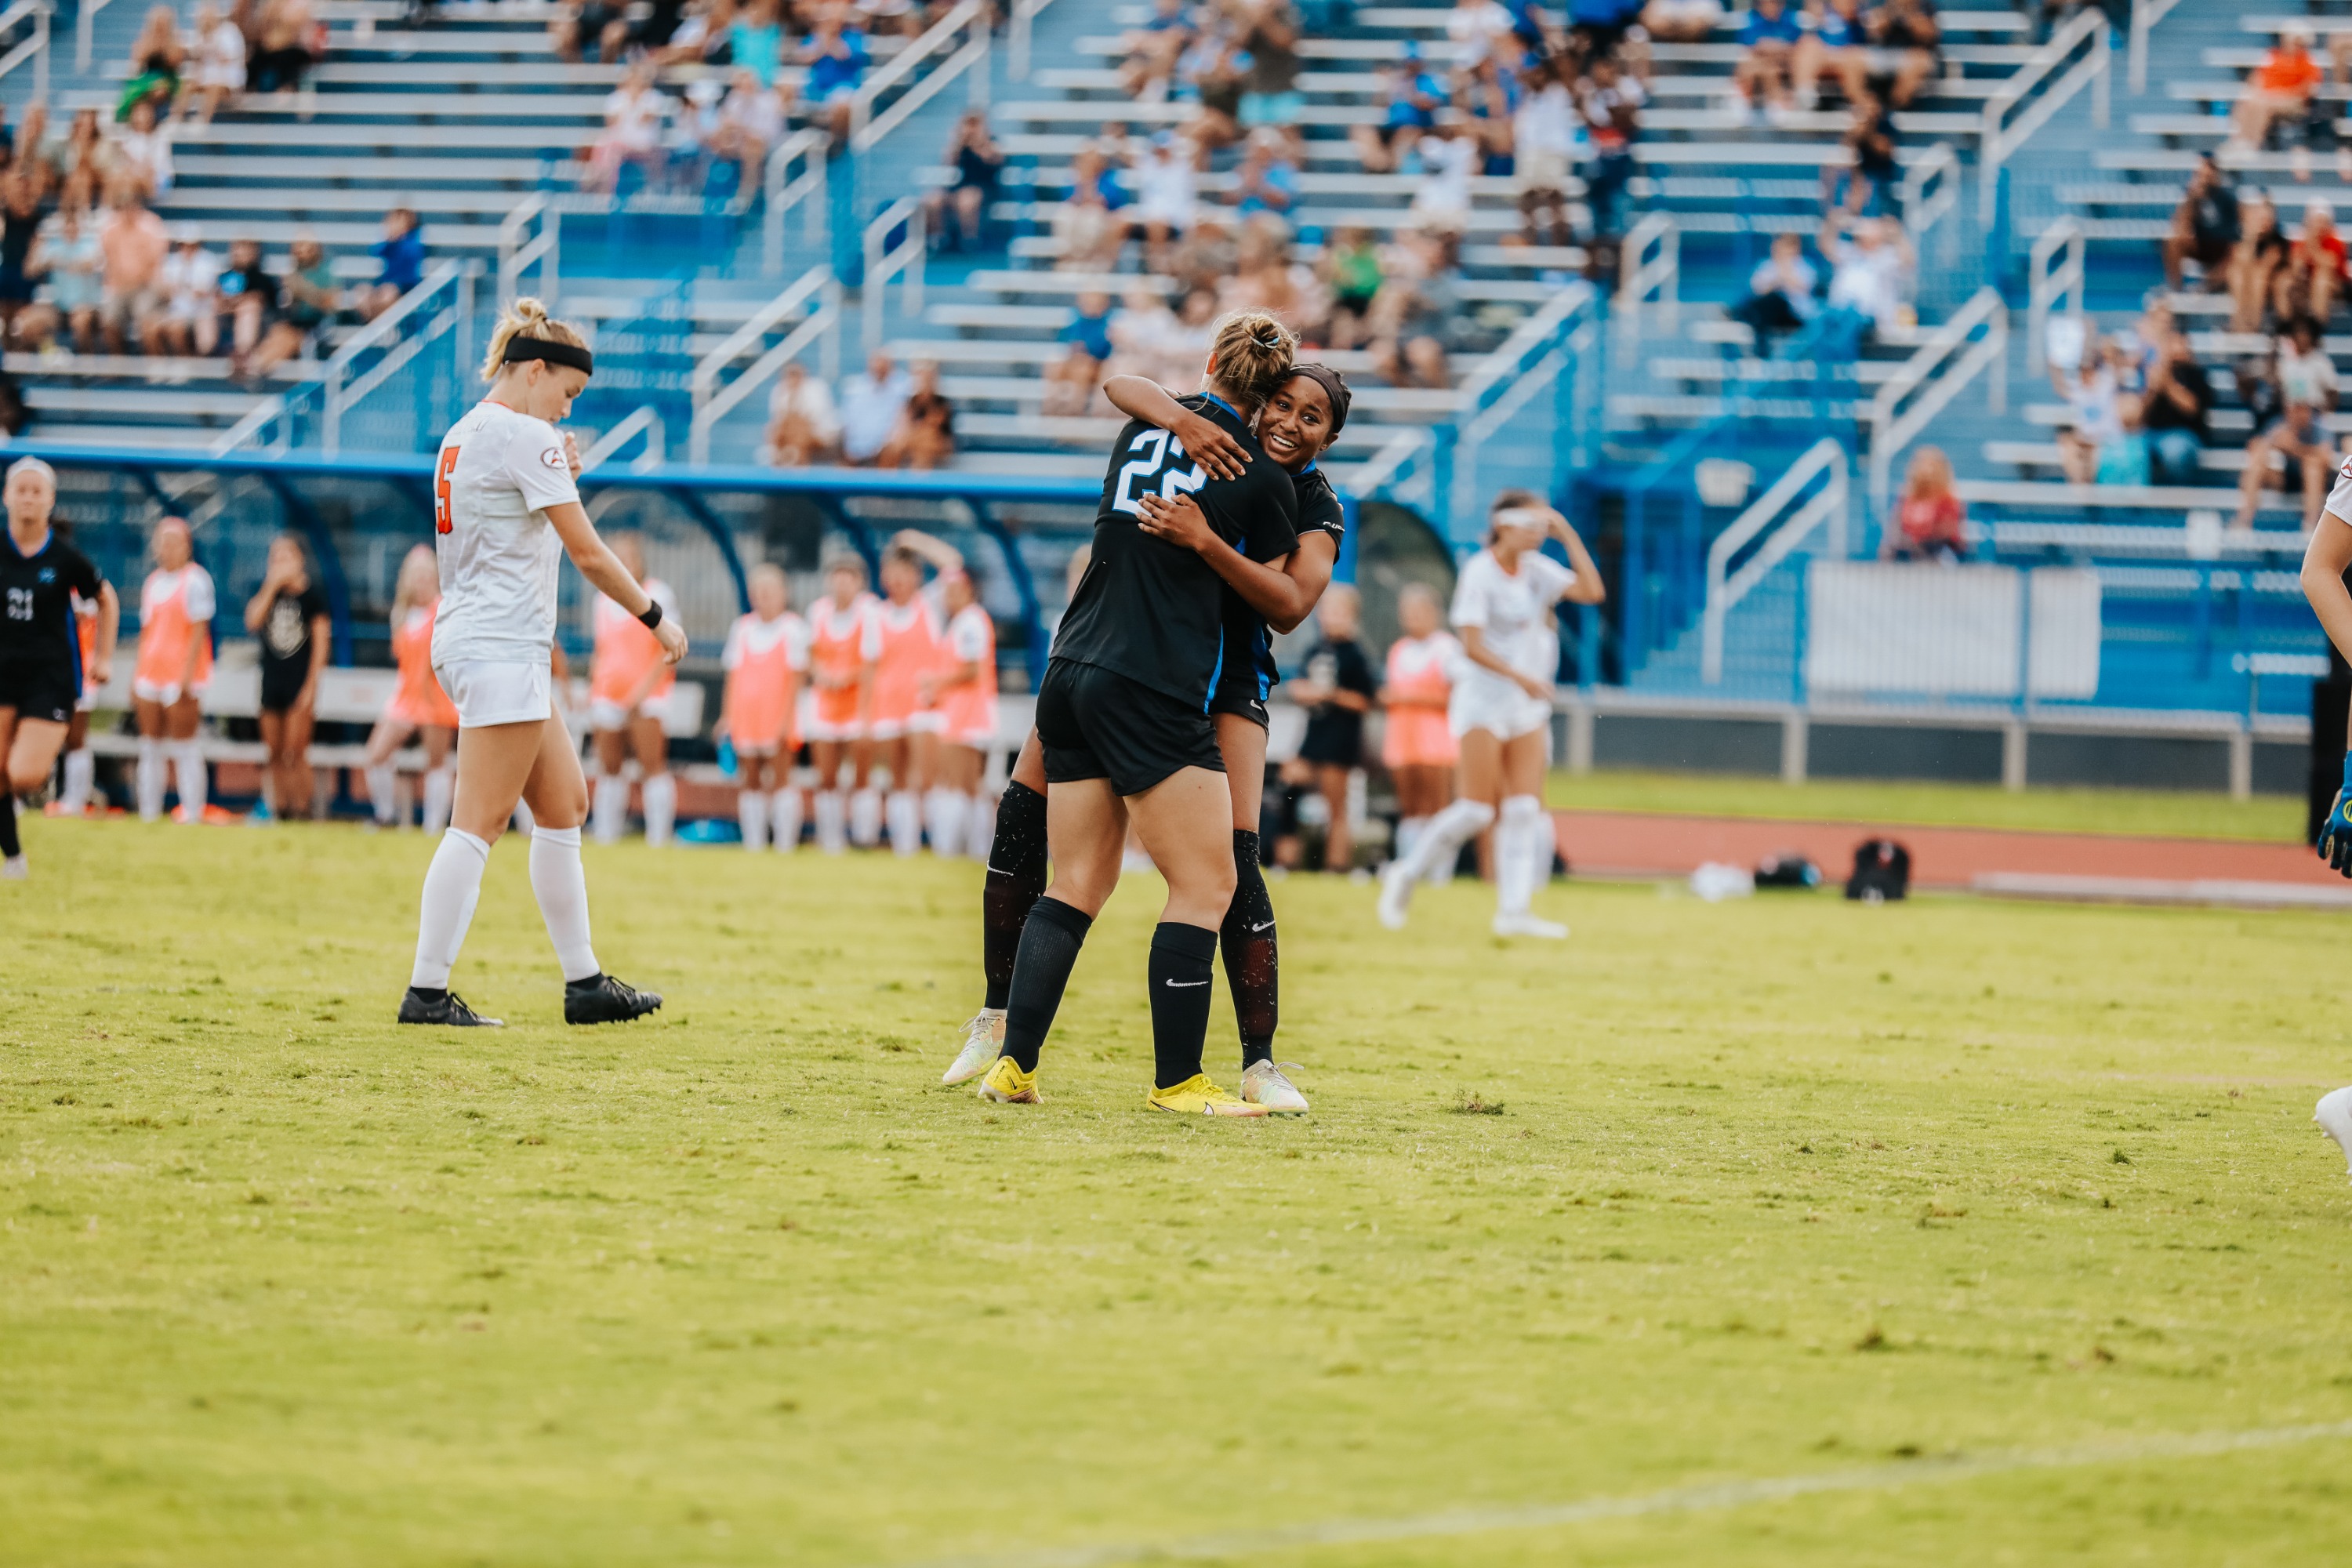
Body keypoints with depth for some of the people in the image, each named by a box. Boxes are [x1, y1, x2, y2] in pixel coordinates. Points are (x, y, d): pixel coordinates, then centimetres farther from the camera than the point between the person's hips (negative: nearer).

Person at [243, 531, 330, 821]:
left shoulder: (312, 594, -6)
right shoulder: (265, 590, 5)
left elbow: (321, 642, -6)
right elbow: (252, 621, -11)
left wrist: (311, 685, -10)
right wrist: (271, 587, -16)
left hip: (300, 680, -5)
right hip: (272, 678, 5)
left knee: (296, 752, -8)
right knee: (275, 753, 7)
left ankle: (302, 810, -3)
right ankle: (279, 810, 13)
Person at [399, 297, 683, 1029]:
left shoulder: (464, 436, 16)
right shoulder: (527, 437, -12)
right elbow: (588, 554, -13)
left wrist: (560, 480, 15)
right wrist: (655, 617, -2)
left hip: (471, 640, 10)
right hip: (501, 646, -10)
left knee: (565, 805, 13)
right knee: (479, 824, -10)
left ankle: (584, 982, 16)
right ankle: (427, 991, -12)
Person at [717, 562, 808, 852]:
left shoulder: (793, 628, -2)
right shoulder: (742, 627, 11)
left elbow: (796, 676, -4)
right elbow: (732, 675, 13)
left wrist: (787, 717, -11)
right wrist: (726, 715, 8)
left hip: (777, 717, -4)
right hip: (745, 717, 4)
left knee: (780, 779, -7)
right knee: (749, 781, 4)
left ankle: (785, 842, -5)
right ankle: (753, 842, 8)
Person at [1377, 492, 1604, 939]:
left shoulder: (1537, 570, 8)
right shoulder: (1480, 573, -12)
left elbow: (1590, 591, 0)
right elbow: (1472, 646, -17)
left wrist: (1568, 536, -3)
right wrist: (1521, 678, -24)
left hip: (1528, 703, 7)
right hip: (1484, 701, -7)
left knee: (1525, 809, -3)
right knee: (1476, 809, -10)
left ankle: (1513, 910, -5)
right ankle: (1406, 876, 7)